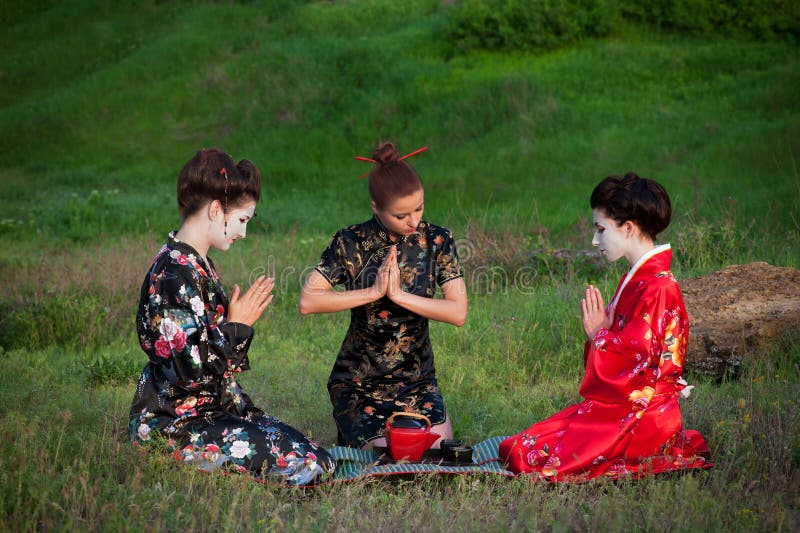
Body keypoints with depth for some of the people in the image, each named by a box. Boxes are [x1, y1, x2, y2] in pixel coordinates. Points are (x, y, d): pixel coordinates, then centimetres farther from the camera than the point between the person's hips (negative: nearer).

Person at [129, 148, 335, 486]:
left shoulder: (195, 264, 12)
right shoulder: (177, 274, -21)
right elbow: (192, 367, -26)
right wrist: (237, 326, -12)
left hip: (209, 407, 10)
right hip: (173, 426, -10)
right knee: (311, 466, -19)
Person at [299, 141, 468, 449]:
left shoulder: (436, 241, -4)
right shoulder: (352, 242, -10)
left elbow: (458, 312, -12)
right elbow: (307, 302, -18)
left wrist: (399, 295, -21)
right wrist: (373, 292, -21)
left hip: (417, 379, 3)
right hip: (360, 382, -2)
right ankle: (352, 435, 15)